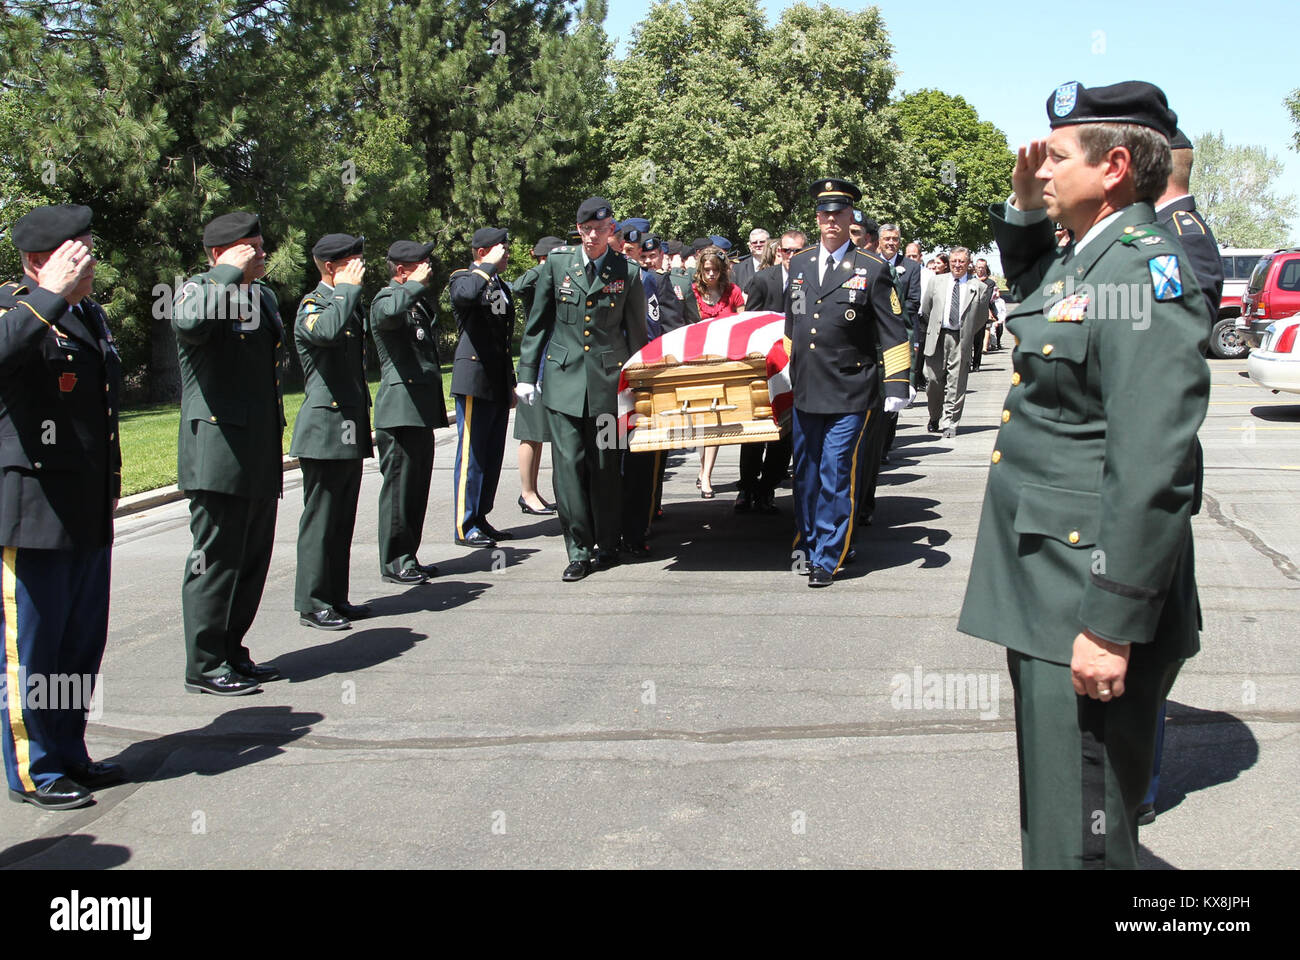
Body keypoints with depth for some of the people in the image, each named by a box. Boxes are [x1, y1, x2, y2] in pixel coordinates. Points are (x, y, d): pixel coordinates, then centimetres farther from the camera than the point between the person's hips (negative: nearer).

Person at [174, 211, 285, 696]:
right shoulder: (199, 288, -7)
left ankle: (231, 652, 24)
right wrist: (229, 273, -21)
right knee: (216, 557, -3)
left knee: (253, 556, 12)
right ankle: (204, 665, 6)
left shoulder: (263, 293, 18)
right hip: (218, 453, -8)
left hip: (260, 454, 8)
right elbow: (189, 322, -34)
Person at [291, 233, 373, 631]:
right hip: (325, 429, -9)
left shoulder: (349, 303, 19)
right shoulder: (313, 305, -9)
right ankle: (312, 604, 3)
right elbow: (327, 331, -35)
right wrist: (348, 288, -21)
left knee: (343, 519, 12)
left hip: (350, 430, 9)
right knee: (320, 519, -4)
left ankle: (335, 598, 19)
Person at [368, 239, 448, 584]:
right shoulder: (387, 299, -9)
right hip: (400, 409, -9)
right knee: (399, 484, -5)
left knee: (418, 484, 11)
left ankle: (409, 558, 19)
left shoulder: (420, 300, 20)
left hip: (422, 409, 9)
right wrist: (417, 284, -22)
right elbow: (389, 314, -33)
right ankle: (393, 563, 2)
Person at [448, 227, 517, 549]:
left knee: (493, 455, 11)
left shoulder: (501, 285, 20)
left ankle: (480, 519, 19)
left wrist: (511, 383, 22)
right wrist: (489, 266, -19)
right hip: (475, 380, -8)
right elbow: (464, 295, -33)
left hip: (499, 383, 8)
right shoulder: (464, 278, -5)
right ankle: (465, 526, 0)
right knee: (472, 455, -5)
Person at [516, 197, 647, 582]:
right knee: (568, 463, -4)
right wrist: (526, 374, 6)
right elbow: (537, 324, 10)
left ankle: (609, 544, 19)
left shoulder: (627, 273, 3)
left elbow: (637, 333, 8)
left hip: (608, 379, -1)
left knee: (606, 465, 4)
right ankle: (579, 550, 4)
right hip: (564, 377, 1)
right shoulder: (557, 266, 6)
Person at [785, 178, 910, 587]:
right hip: (805, 392, 5)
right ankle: (808, 542, 29)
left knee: (835, 477, -4)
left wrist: (896, 385, -9)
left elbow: (893, 332, -2)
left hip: (849, 395, -4)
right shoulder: (799, 264, 11)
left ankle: (828, 557, 6)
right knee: (805, 475, 13)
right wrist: (786, 372, 20)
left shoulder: (872, 270, -2)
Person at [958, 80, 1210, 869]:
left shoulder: (1144, 265, -18)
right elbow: (1029, 283, 38)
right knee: (1050, 813, 23)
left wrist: (1112, 626, -25)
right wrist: (1025, 208, 18)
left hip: (1090, 604, -10)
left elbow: (1152, 468, -25)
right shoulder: (1087, 256, 11)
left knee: (1080, 837, -1)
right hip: (1046, 593, 10)